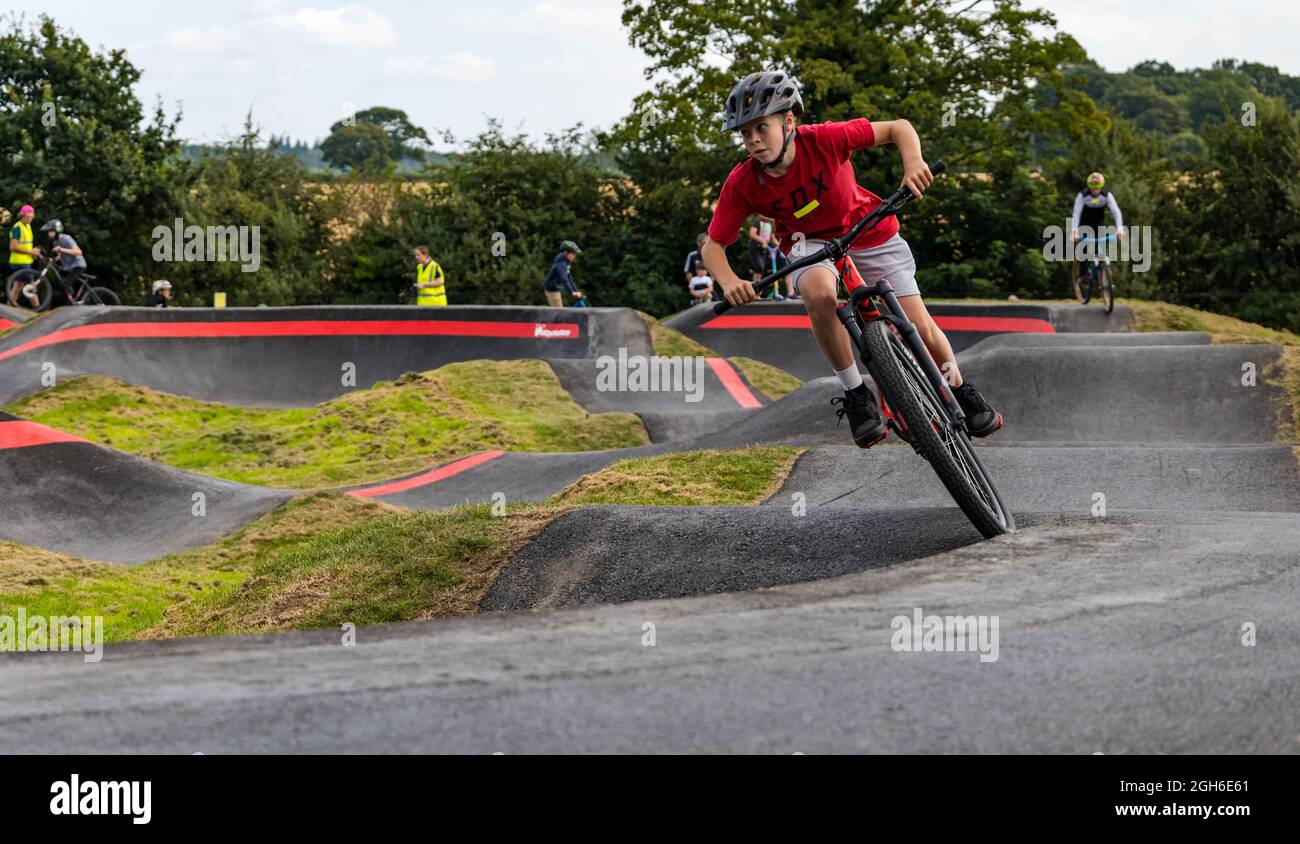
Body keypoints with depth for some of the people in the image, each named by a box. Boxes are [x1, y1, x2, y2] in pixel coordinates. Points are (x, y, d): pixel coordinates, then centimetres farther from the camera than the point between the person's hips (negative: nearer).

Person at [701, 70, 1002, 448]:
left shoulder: (824, 140, -28)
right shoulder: (742, 183, -23)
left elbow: (898, 128, -18)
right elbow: (712, 245, -15)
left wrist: (913, 162, -38)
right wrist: (729, 282, -36)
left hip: (870, 236, 0)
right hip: (813, 244, 0)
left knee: (920, 328, -8)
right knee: (819, 293, -36)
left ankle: (961, 390, 25)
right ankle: (855, 395, -18)